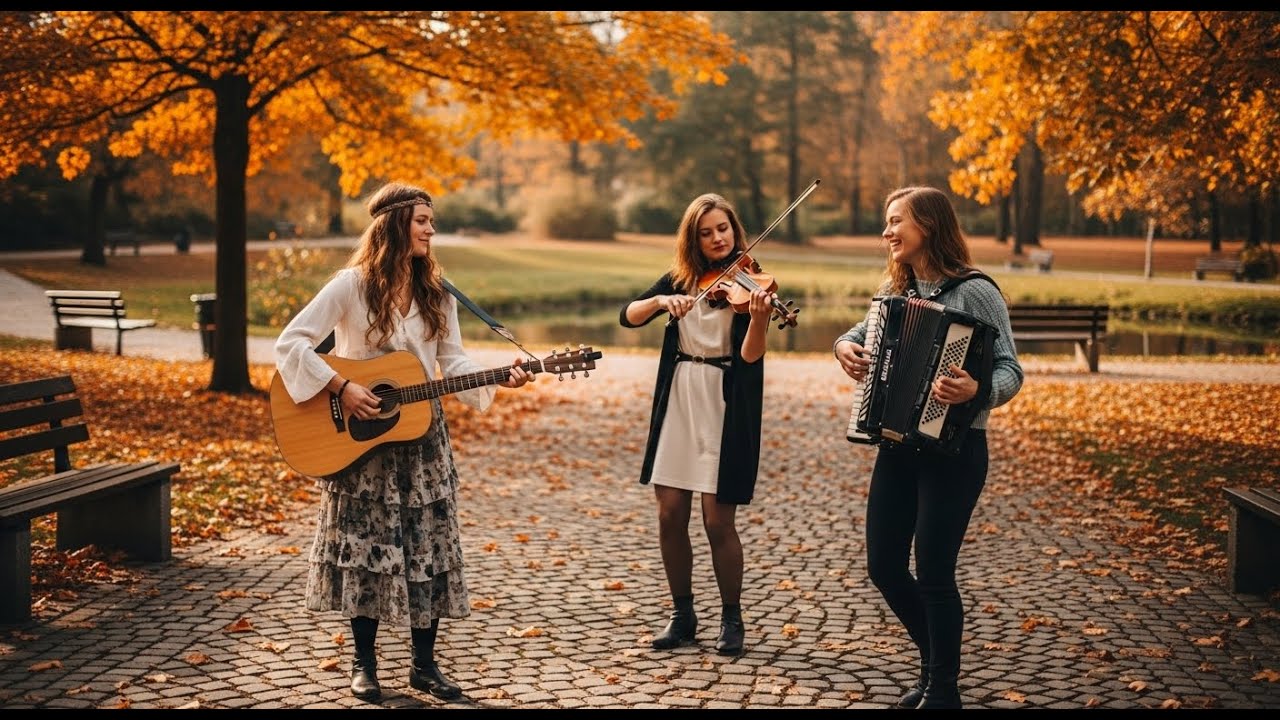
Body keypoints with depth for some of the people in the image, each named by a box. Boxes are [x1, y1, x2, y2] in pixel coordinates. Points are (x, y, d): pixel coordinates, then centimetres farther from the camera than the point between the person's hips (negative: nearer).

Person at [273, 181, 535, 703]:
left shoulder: (437, 293, 4)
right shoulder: (352, 285, -11)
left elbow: (452, 362, 4)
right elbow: (291, 343, -15)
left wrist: (498, 378, -12)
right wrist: (340, 387, -22)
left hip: (422, 435, 4)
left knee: (429, 545, 4)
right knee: (366, 544, 3)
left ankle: (424, 664, 15)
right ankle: (364, 663, 16)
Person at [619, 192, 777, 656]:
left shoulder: (748, 283, -4)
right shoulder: (680, 279, 7)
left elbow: (749, 358, -16)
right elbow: (628, 317, -2)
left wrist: (758, 319, -35)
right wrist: (661, 301, -20)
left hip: (725, 411, -4)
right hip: (677, 405, 4)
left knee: (718, 521, -3)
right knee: (670, 515, 3)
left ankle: (732, 618, 15)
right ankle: (683, 615, 19)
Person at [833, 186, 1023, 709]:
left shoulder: (974, 291, -12)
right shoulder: (895, 290, 7)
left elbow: (1009, 369, -16)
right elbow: (864, 333, 24)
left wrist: (976, 390, -37)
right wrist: (846, 346, 0)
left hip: (953, 450, -7)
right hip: (898, 446, 7)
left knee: (933, 572, -3)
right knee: (884, 566, 9)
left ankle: (943, 690, 16)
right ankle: (935, 657, 33)